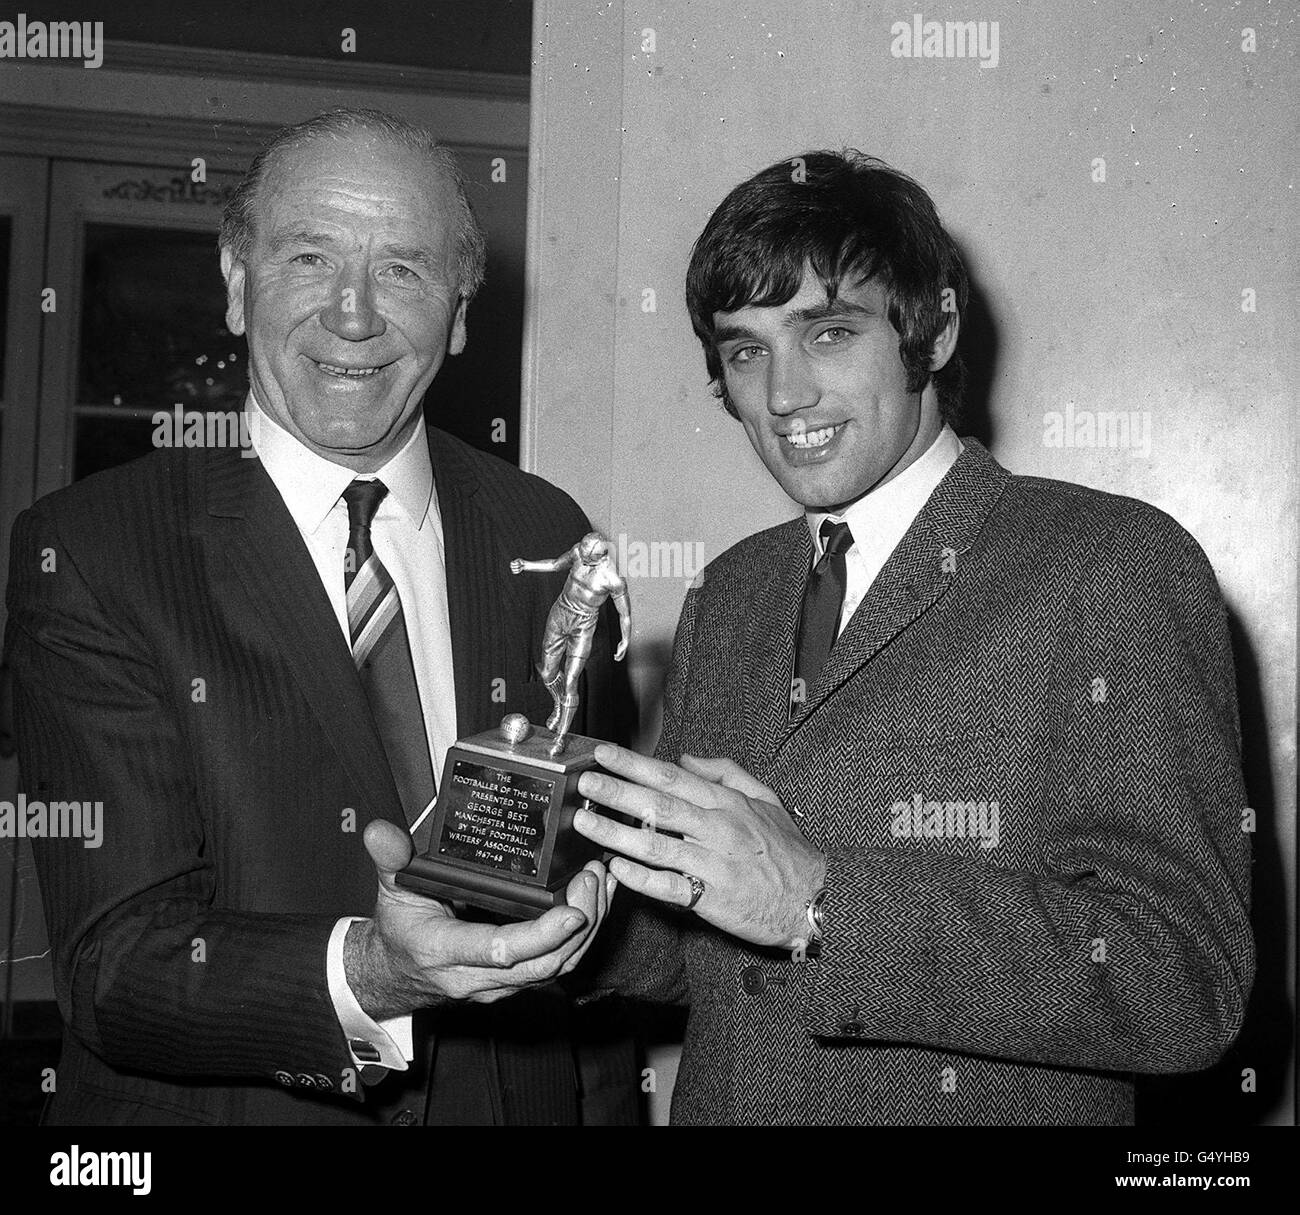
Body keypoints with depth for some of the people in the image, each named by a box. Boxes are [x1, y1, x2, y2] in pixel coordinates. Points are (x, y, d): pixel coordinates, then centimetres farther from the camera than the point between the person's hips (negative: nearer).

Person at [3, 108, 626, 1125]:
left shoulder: (548, 537, -5)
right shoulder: (84, 554, -15)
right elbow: (117, 967, -20)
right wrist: (366, 973, -36)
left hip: (510, 1100, 3)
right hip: (198, 1108, -3)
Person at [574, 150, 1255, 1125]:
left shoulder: (1119, 564, -16)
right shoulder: (728, 596, 2)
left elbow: (1186, 979, -23)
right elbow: (690, 952, 5)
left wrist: (818, 898, -29)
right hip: (716, 1101, 5)